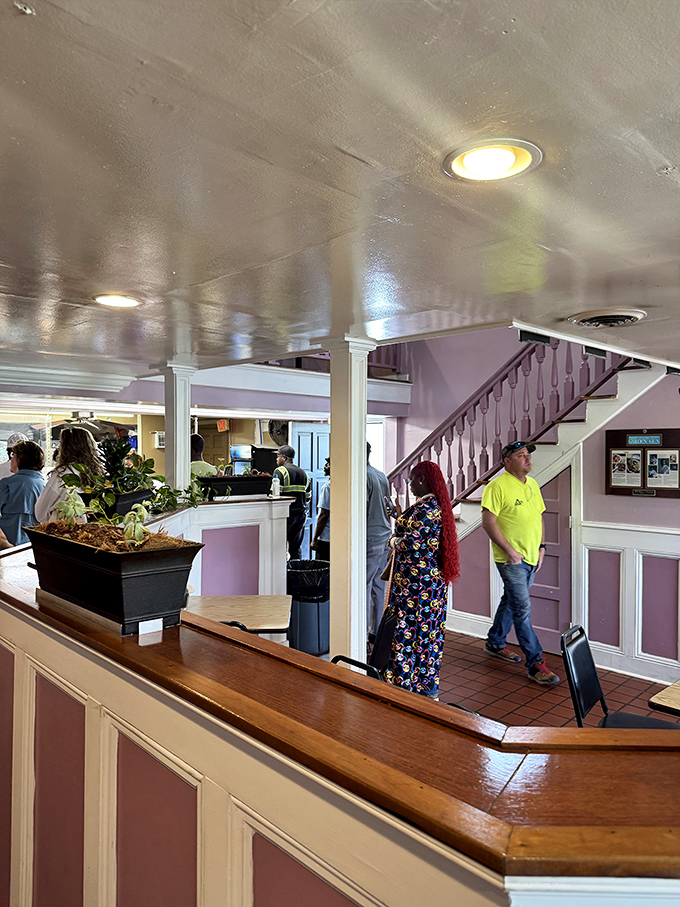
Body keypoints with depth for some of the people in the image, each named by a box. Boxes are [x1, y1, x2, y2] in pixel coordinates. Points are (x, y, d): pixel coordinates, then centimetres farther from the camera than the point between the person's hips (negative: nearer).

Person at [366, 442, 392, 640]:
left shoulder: (363, 477, -14)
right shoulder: (382, 476, 14)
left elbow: (363, 512, -18)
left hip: (370, 540, -9)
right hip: (385, 537, 9)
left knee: (363, 588, -3)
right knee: (379, 586, 14)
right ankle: (378, 632, 23)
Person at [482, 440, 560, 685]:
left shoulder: (532, 485, 11)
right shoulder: (497, 487, -14)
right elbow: (488, 522, -17)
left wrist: (541, 547, 9)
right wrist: (509, 550, -18)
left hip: (531, 559, 8)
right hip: (511, 559, -8)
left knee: (511, 601, 19)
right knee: (522, 609, -6)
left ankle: (495, 643, 36)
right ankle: (536, 663, 1)